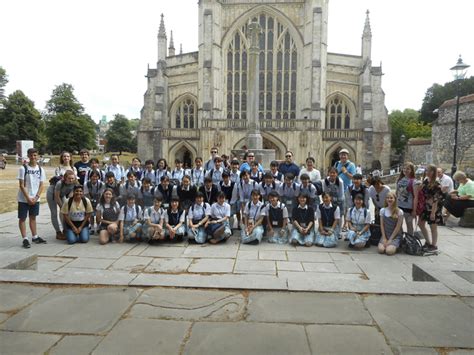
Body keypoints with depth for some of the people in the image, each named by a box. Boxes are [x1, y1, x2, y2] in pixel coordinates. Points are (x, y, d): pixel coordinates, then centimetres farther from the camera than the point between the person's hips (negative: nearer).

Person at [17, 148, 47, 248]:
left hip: (35, 198, 4)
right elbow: (21, 185, -11)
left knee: (33, 217, 14)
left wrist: (36, 197, -8)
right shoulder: (23, 168, -9)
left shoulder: (40, 169, 2)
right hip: (23, 199, -3)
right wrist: (28, 198, -15)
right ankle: (25, 239, 7)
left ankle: (35, 237, 23)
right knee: (22, 218, 2)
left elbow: (41, 185, 2)